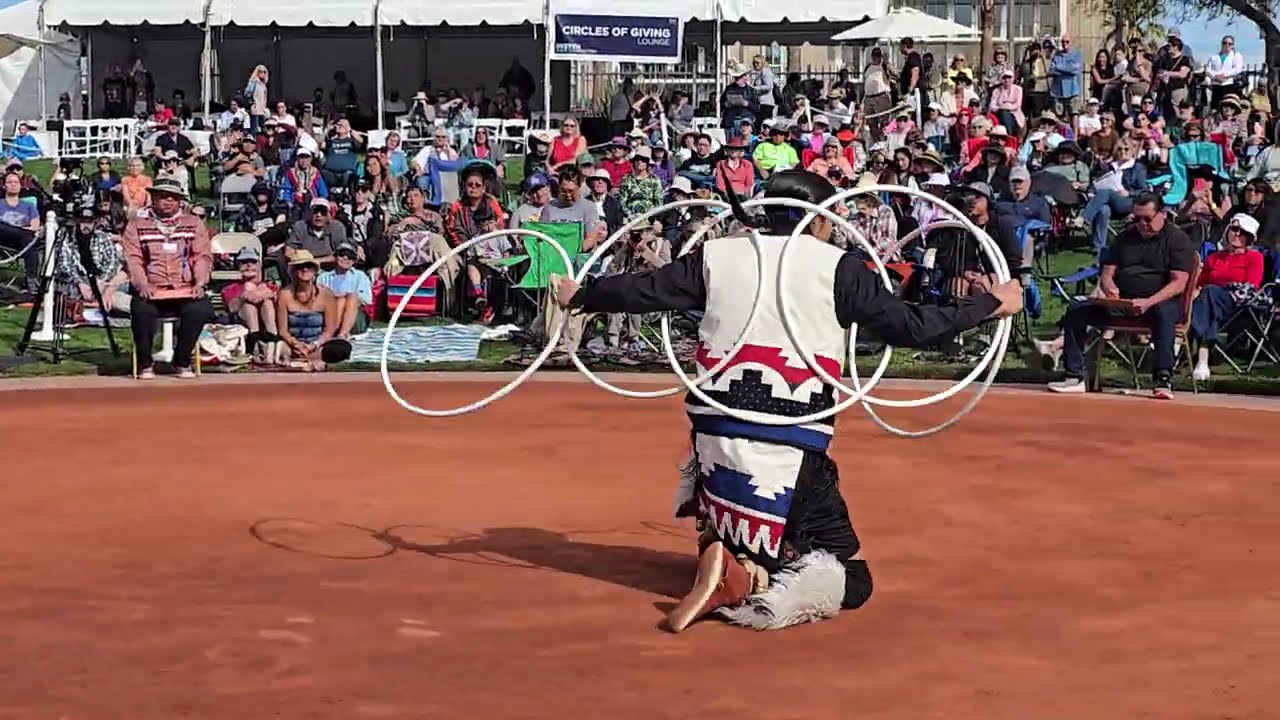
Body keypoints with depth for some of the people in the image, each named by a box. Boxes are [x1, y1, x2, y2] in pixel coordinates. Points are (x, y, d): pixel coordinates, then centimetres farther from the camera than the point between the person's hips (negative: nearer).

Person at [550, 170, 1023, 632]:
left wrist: (577, 297, 34)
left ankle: (724, 566, -2)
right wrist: (992, 303, 13)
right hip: (790, 452, -5)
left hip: (715, 436, 5)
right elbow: (910, 326, 0)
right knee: (852, 580, 3)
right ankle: (747, 584, -21)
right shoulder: (836, 266, 0)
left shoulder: (719, 255, 8)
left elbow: (640, 291, 16)